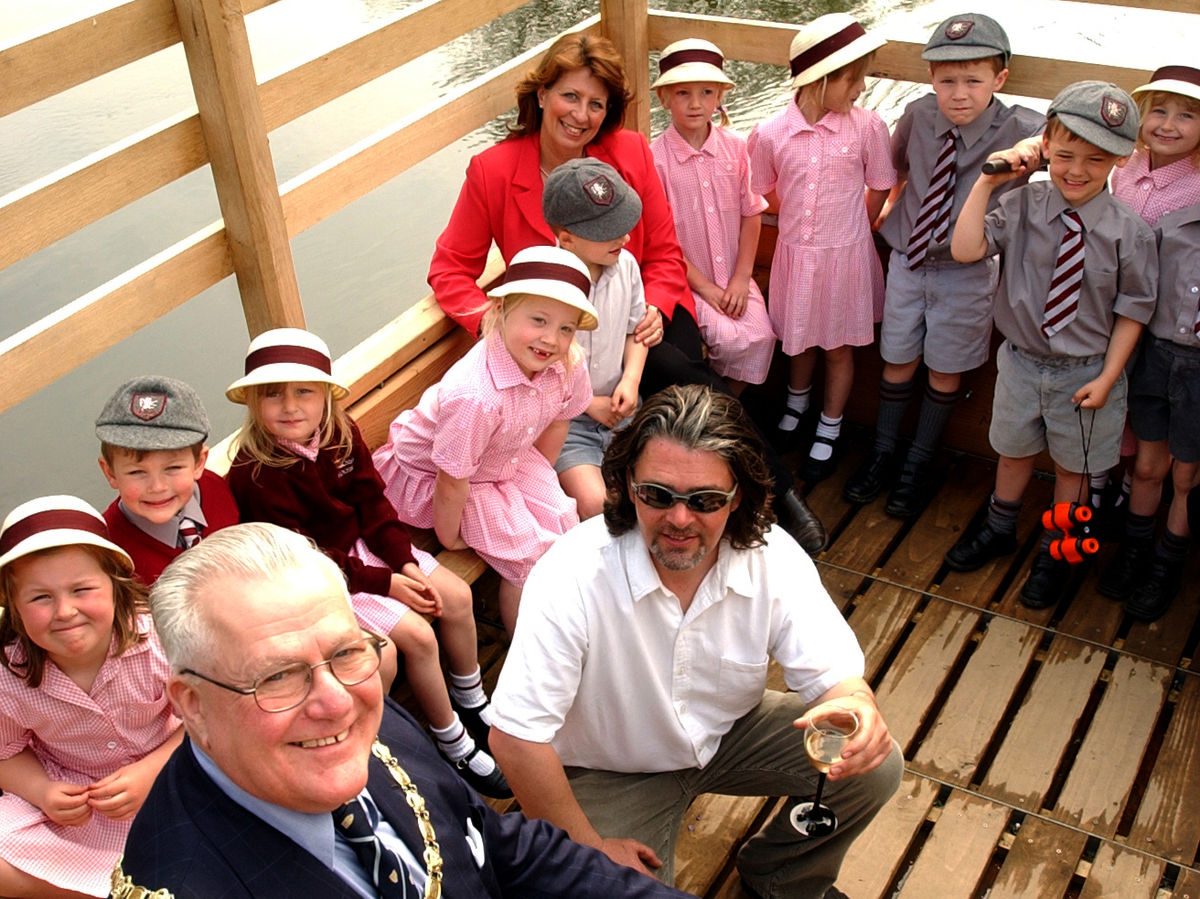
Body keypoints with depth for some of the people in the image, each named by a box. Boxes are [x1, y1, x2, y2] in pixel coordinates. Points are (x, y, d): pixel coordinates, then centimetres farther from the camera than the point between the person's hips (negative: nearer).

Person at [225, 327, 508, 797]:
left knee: (457, 597, 2)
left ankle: (473, 705, 26)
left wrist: (405, 563, -11)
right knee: (416, 635, -17)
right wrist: (383, 582, -21)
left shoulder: (340, 432, -8)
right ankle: (455, 745, 5)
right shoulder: (255, 474, -27)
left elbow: (373, 503, 0)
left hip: (363, 545, 7)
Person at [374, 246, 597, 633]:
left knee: (565, 522, -3)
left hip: (508, 459, 7)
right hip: (429, 475, -7)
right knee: (527, 556, -12)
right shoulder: (475, 397, -43)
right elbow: (452, 483, -29)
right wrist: (449, 539, -14)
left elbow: (555, 423, 2)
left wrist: (542, 485, 11)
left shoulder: (570, 366, -21)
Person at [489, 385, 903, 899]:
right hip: (611, 772, -3)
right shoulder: (572, 577, -33)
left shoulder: (773, 559, -21)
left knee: (873, 767, -11)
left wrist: (856, 709, -43)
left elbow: (831, 672, -17)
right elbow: (515, 739, -29)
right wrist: (591, 848, -20)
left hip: (730, 732, 4)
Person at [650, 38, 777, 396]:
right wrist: (705, 287, -11)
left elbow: (751, 213, 4)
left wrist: (741, 278, -4)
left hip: (733, 276, 4)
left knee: (760, 337, -16)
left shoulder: (735, 146, 0)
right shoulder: (655, 157, -13)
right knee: (728, 338, -23)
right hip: (685, 281, -4)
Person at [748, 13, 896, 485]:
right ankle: (796, 405, 49)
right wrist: (808, 220, 10)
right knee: (799, 340, 21)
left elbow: (879, 189, 0)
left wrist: (849, 230, 9)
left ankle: (828, 433, 32)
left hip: (846, 254, -1)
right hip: (795, 252, 1)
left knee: (838, 347, 13)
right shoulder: (770, 133, -14)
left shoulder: (867, 126, -16)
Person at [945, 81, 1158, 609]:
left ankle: (1054, 552, 41)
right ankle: (998, 529, 50)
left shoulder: (1129, 233, -17)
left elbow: (1132, 310, -9)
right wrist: (986, 184, -27)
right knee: (1014, 450, 24)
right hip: (1021, 362, 2)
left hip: (1085, 374, -1)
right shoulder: (1023, 207, -13)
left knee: (1072, 466, 17)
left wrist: (1106, 377, -12)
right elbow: (965, 250, -24)